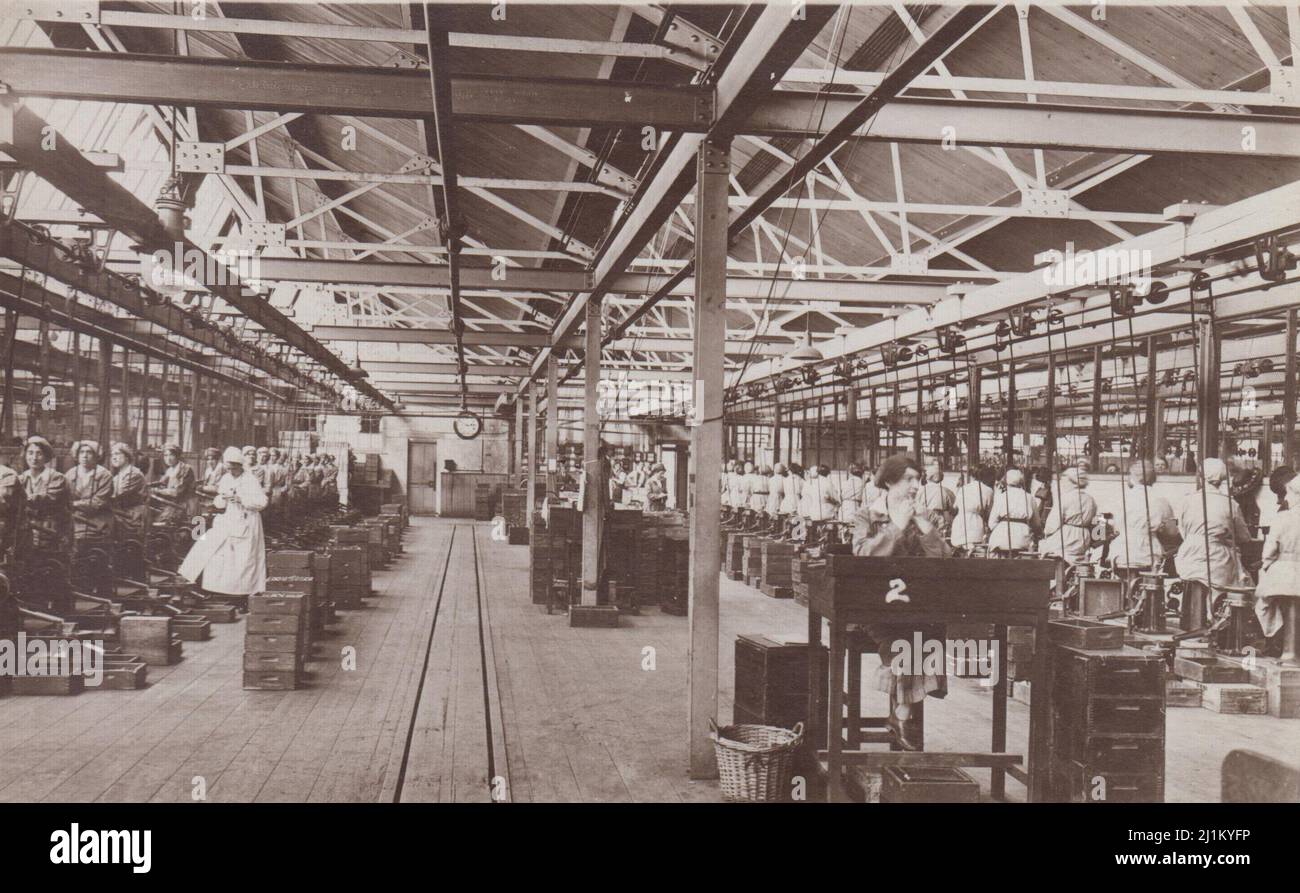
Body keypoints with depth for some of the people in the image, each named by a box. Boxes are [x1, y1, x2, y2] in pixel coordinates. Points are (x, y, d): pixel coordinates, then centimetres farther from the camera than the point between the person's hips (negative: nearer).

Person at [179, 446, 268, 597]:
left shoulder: (251, 481, -11)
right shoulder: (225, 479, 6)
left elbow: (262, 502, -17)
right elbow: (220, 504, 13)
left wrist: (241, 499, -22)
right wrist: (221, 498, -10)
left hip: (245, 525, -6)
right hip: (227, 523, 6)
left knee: (244, 560, -3)